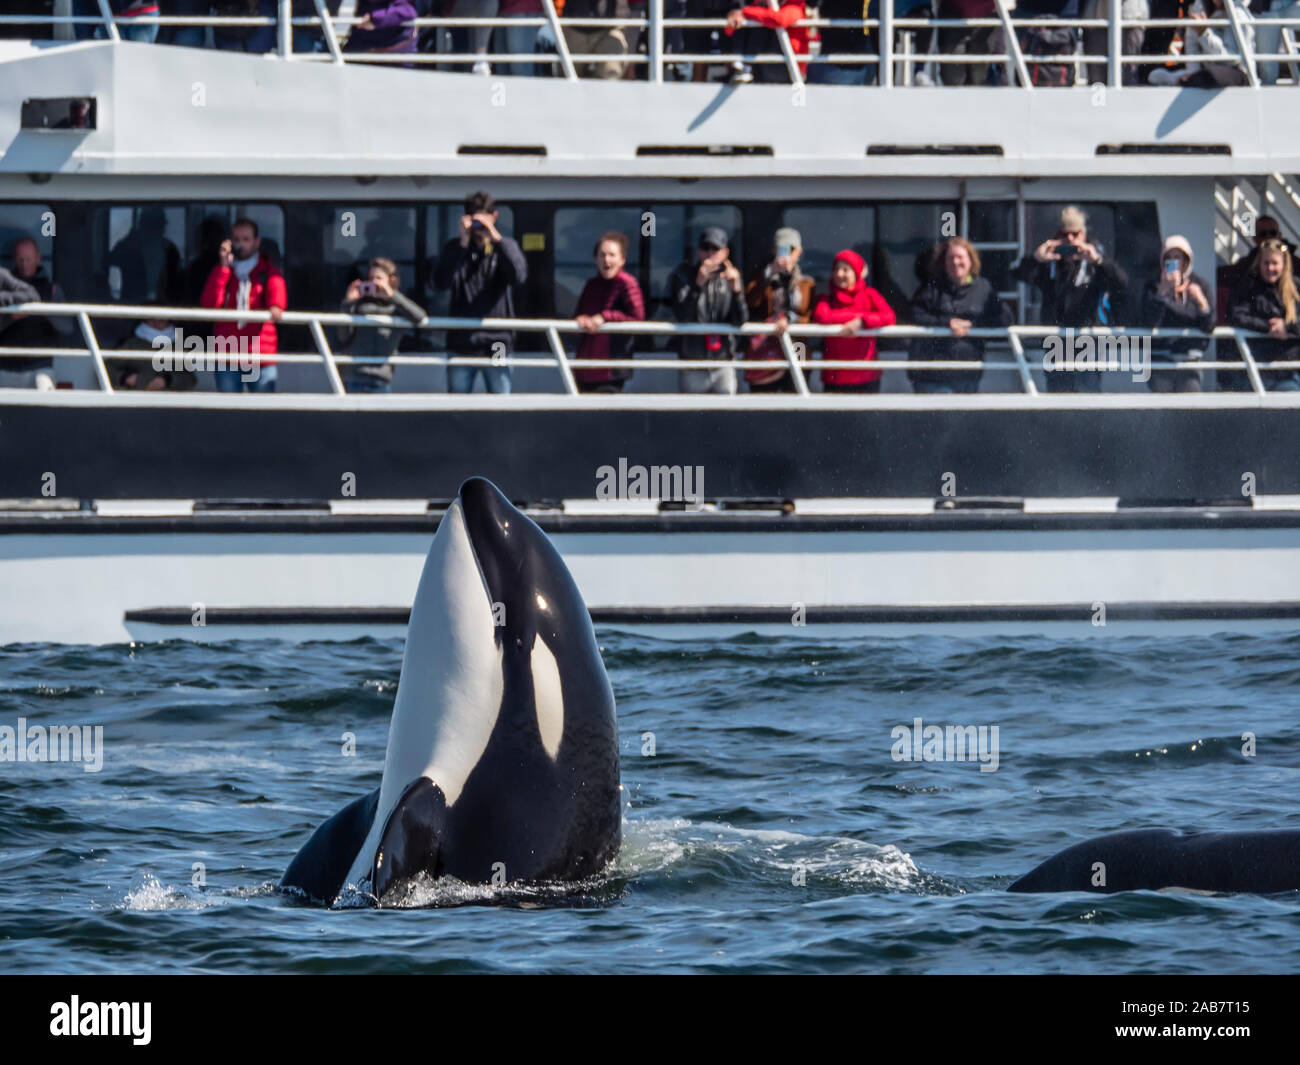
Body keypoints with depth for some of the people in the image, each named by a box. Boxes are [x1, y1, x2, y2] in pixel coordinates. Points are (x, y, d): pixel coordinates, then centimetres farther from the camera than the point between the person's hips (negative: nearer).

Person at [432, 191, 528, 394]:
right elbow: (440, 282, -9)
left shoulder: (504, 247, 6)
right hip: (461, 344, 1)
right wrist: (463, 244, -14)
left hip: (496, 344, -1)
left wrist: (496, 238, -18)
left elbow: (519, 275, -15)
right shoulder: (456, 247, 7)